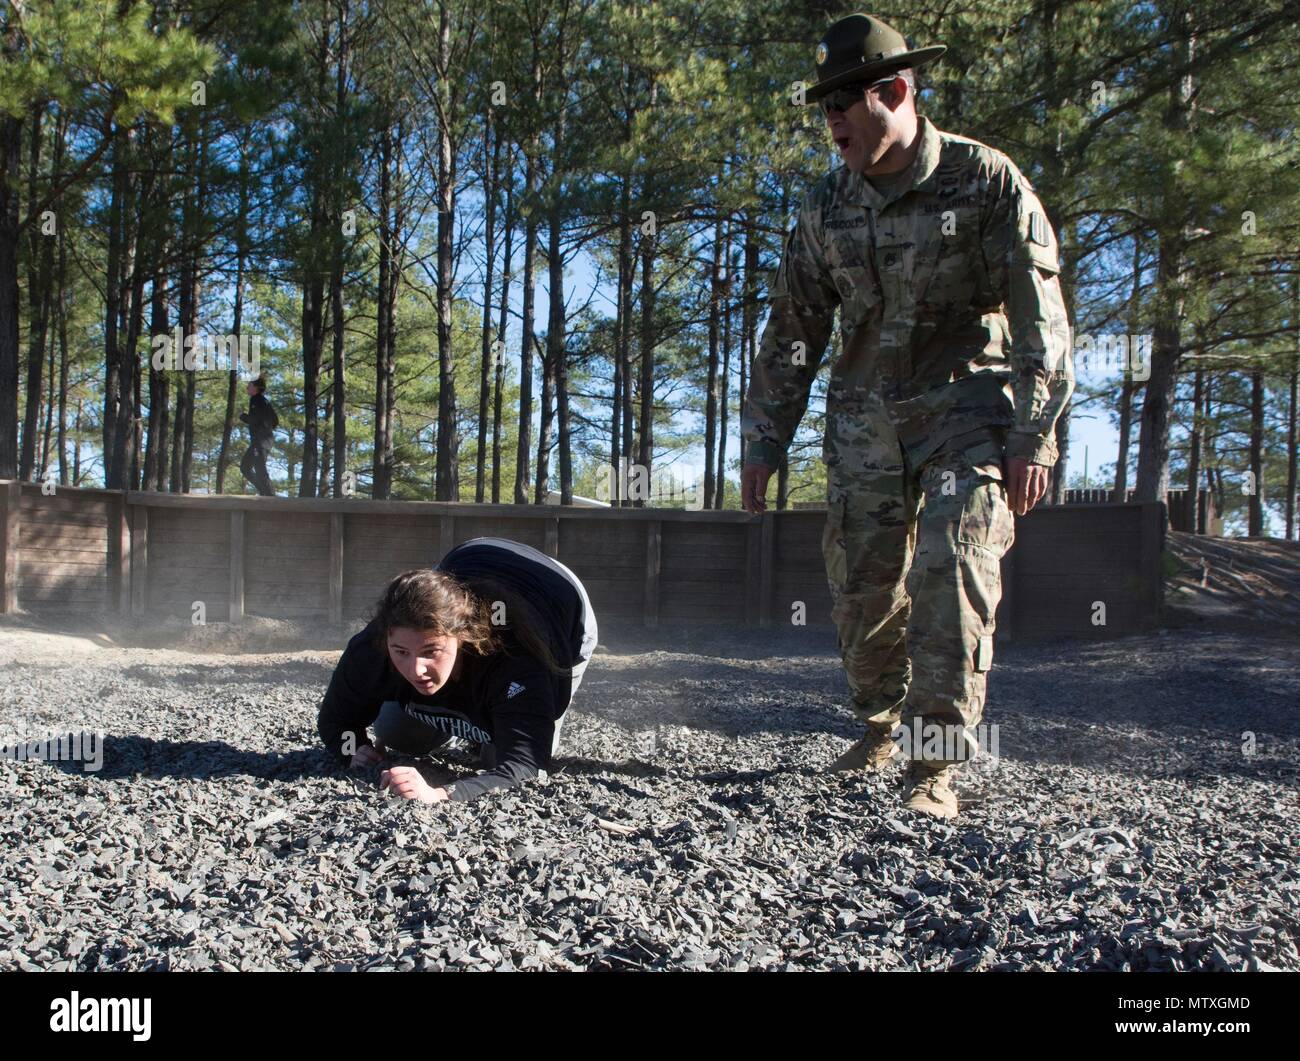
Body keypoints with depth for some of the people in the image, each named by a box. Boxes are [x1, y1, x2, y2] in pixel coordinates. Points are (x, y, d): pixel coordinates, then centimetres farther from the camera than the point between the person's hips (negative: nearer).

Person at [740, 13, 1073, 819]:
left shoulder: (985, 180, -5)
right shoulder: (827, 207, 7)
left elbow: (1040, 317, -6)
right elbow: (791, 332, 11)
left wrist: (1032, 436, -13)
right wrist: (764, 443, 8)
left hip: (966, 404, -4)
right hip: (866, 415, 4)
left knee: (951, 572, -17)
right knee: (861, 585, 3)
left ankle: (936, 764, -9)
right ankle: (883, 725, 26)